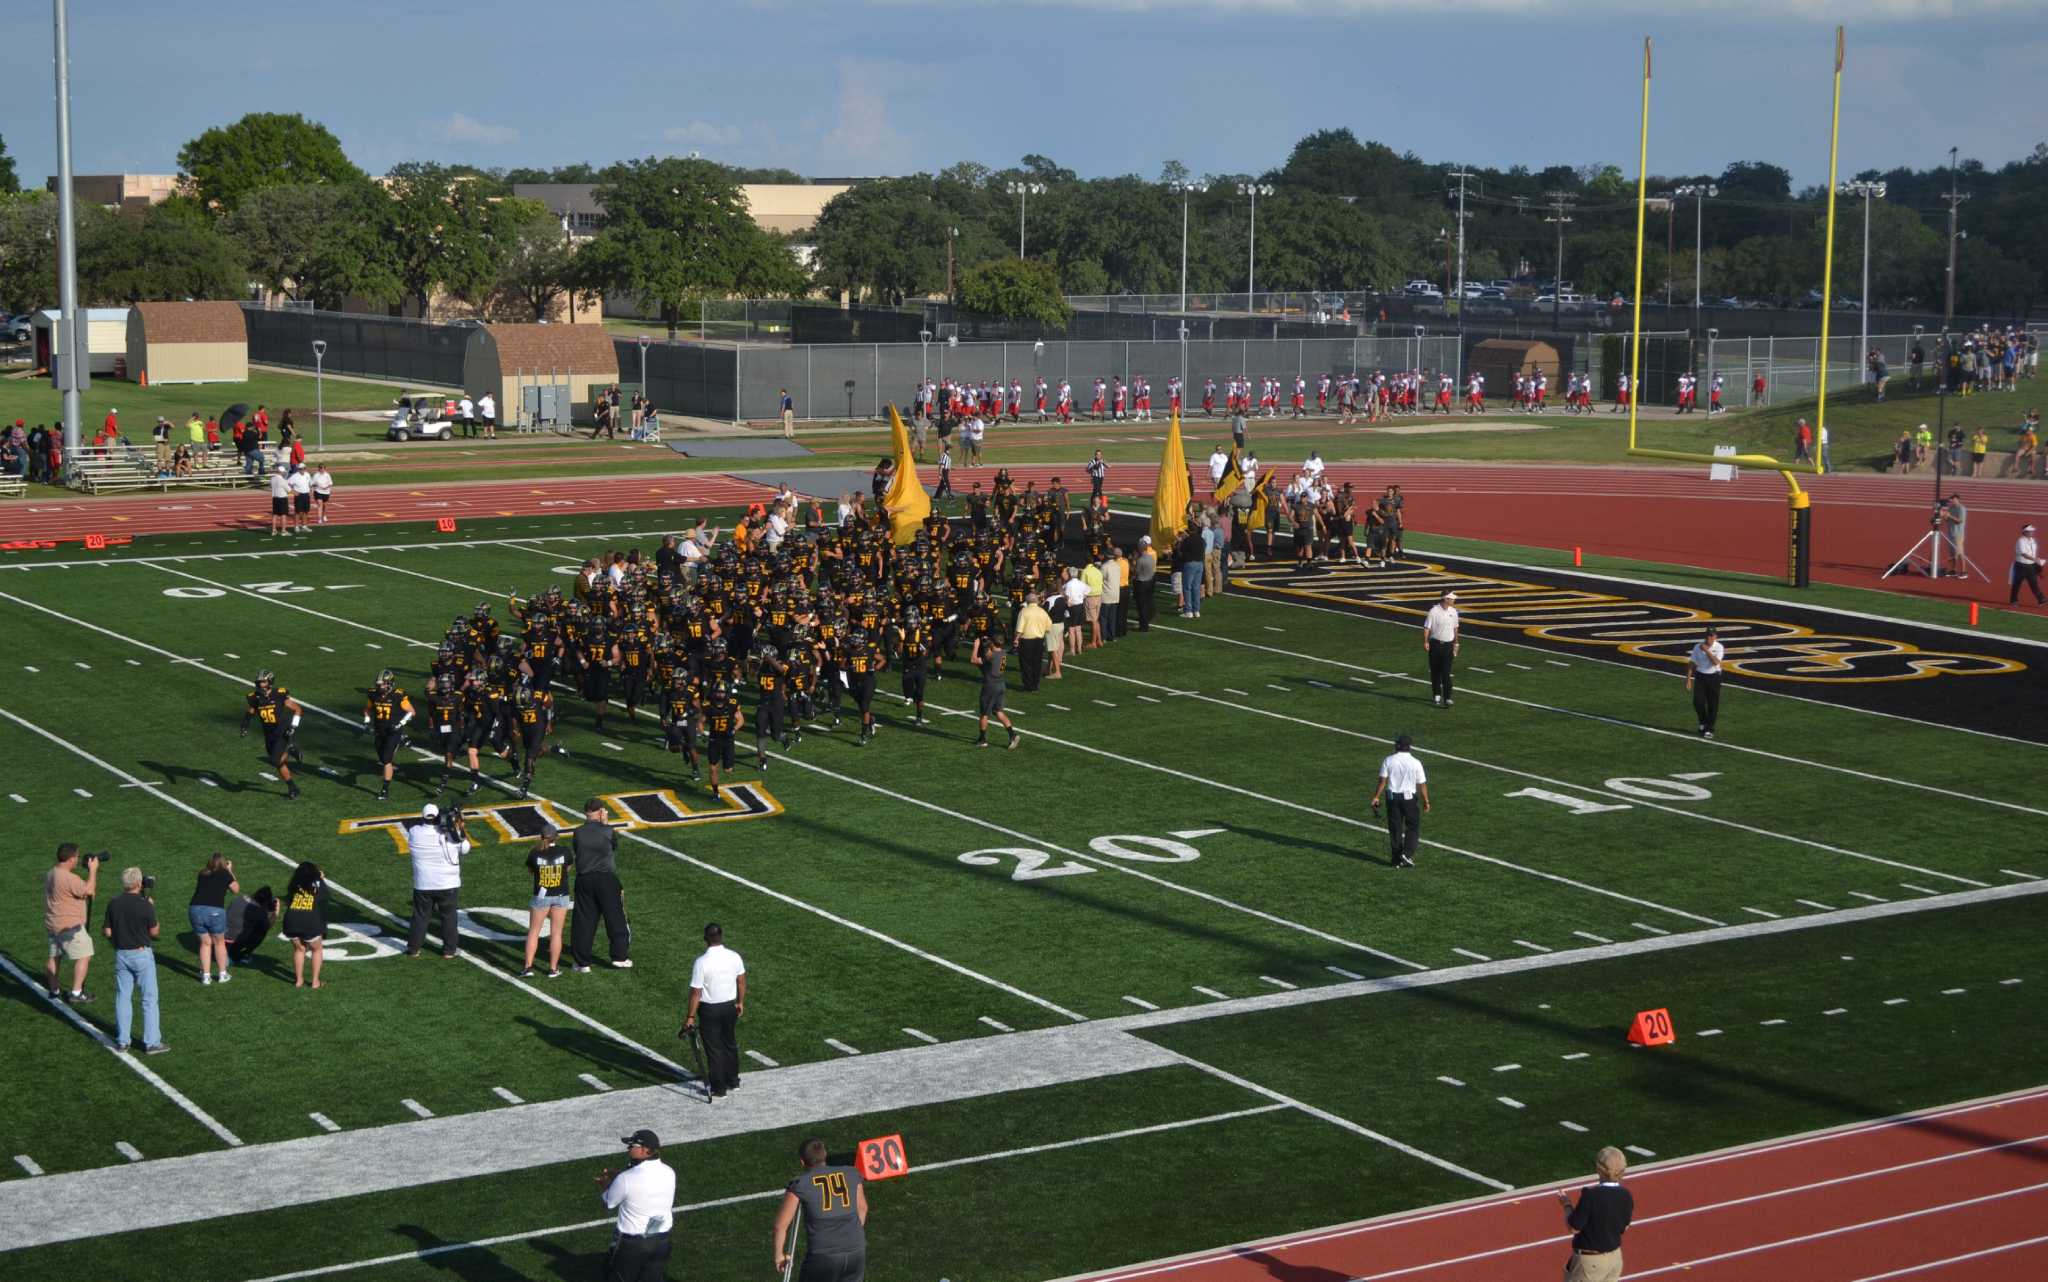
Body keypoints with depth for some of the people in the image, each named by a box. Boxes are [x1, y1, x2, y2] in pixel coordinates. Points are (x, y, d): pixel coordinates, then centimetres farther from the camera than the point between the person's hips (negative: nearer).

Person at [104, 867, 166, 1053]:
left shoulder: (113, 904, -3)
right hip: (142, 954, -4)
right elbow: (154, 932, -5)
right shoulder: (145, 905, -15)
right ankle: (151, 1043, -1)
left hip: (121, 954, 4)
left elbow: (107, 932, 1)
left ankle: (122, 1041, 15)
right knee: (149, 998, 1)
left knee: (123, 997, 12)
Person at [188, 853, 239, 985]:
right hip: (215, 911, -3)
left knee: (205, 943, 17)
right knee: (219, 942, 16)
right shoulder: (224, 874, 5)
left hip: (195, 909, 3)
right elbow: (236, 890, 16)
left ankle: (206, 976, 15)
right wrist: (230, 871, 25)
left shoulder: (202, 874, 15)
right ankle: (223, 974, 24)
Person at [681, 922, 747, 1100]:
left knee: (714, 1049, 7)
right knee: (730, 1044, 21)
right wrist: (740, 1002, 20)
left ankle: (718, 1089, 16)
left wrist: (690, 1016, -10)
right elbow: (742, 982, 4)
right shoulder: (734, 957, -8)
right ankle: (733, 1082, 34)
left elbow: (696, 992, -18)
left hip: (710, 1009, -4)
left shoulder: (701, 962, -22)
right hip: (730, 1006, 5)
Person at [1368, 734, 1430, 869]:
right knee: (1413, 827, 9)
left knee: (1395, 828, 9)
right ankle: (1407, 854, -6)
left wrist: (1376, 797, -1)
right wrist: (1426, 801, 6)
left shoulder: (1388, 760, -3)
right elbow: (1422, 784, -3)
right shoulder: (1415, 763, -5)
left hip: (1392, 797, 2)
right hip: (1409, 797, -2)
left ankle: (1397, 858, 12)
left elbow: (1382, 780, -7)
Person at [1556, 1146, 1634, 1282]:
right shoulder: (1626, 1196, -5)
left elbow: (1574, 1228, -17)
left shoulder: (1590, 1195, -24)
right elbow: (1624, 1228, 9)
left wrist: (1567, 1205, 0)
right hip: (1615, 1256, 6)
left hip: (1590, 1260, -6)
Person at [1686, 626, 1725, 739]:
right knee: (1698, 701, -7)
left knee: (1712, 704, 1)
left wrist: (1706, 650, -24)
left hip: (1713, 677, -2)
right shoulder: (1698, 647, -1)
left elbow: (1715, 662, -21)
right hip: (1700, 676, 2)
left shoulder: (1718, 647, -7)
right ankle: (1703, 722, 20)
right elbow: (1692, 663, 3)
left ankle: (1709, 729, 11)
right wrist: (1688, 678, -1)